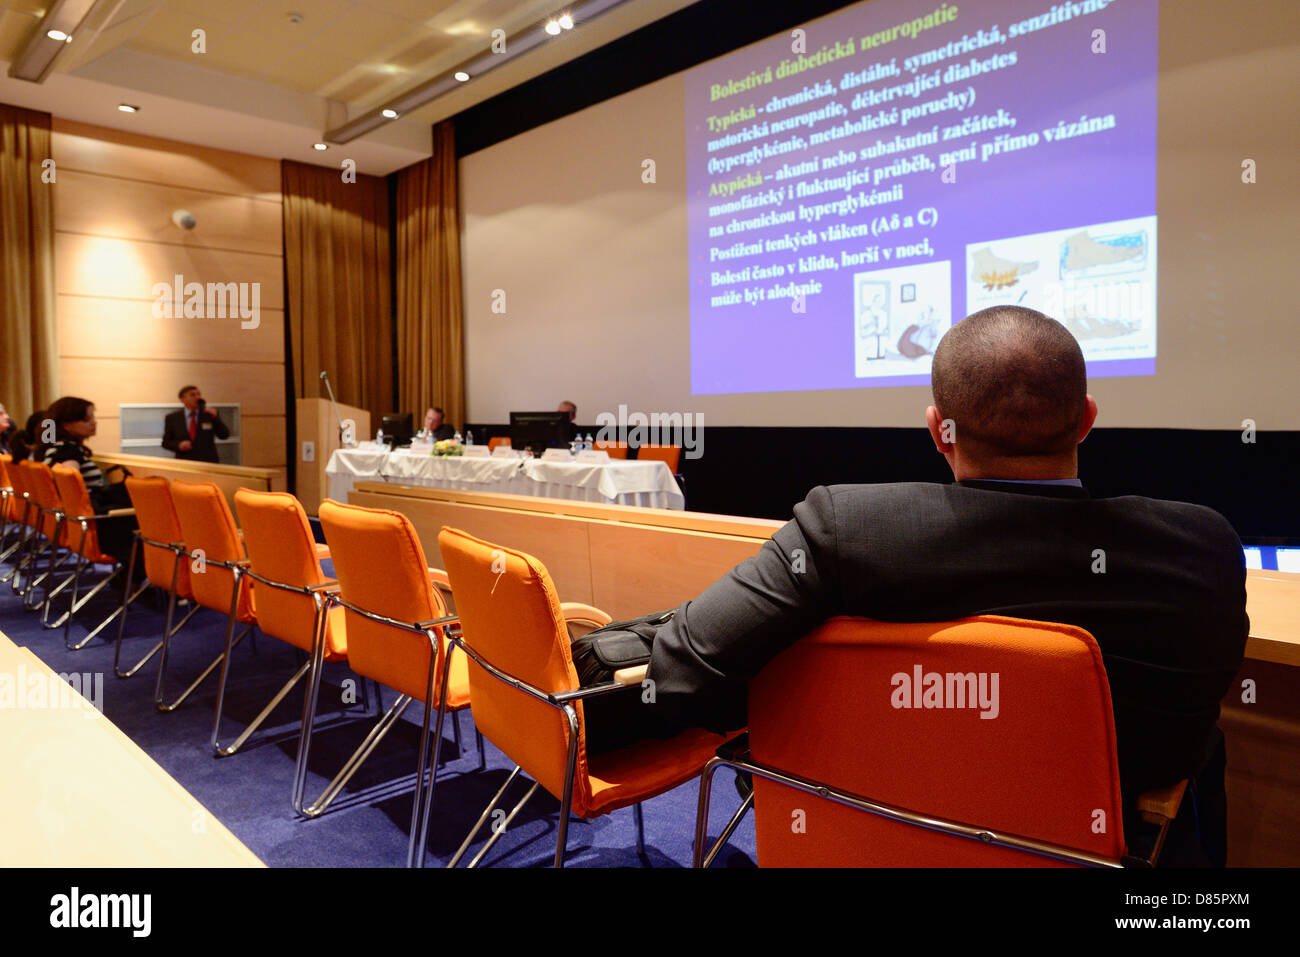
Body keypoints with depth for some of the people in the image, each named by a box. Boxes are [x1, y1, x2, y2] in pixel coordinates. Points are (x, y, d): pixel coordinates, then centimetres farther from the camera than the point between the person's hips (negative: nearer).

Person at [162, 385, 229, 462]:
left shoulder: (209, 414, 4)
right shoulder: (172, 418, 5)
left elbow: (224, 436, -2)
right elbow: (166, 442, 9)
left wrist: (215, 417, -14)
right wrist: (179, 445, -11)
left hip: (208, 463, 0)